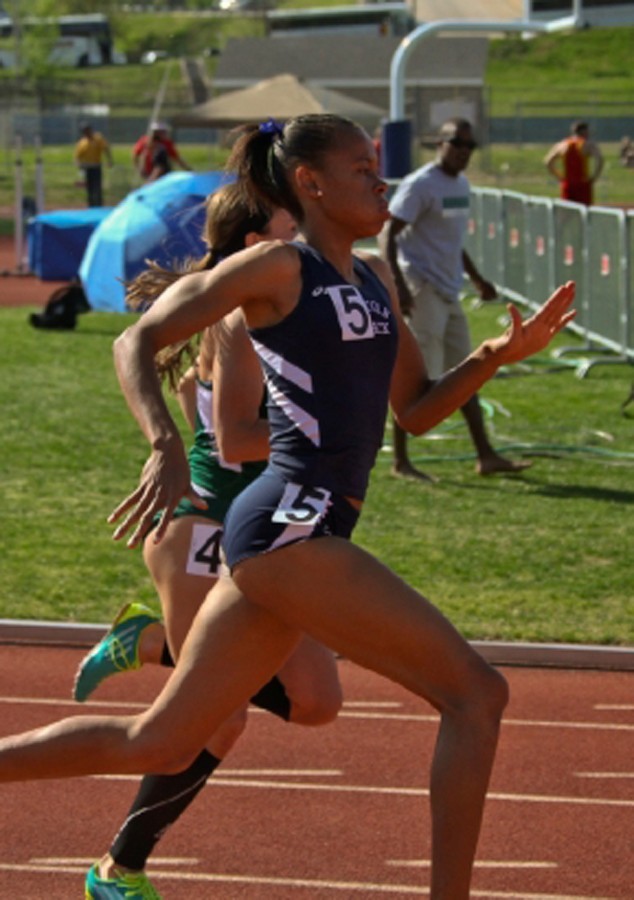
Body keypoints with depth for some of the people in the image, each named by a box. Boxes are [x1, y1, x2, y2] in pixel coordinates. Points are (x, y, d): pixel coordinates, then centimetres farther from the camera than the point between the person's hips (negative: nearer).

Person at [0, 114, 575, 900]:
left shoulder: (374, 279, 18)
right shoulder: (277, 268, -5)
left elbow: (416, 410, 22)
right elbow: (137, 342, -6)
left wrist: (499, 353, 6)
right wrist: (165, 447, -22)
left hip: (301, 533, 9)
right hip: (287, 528, -9)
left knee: (157, 744, 13)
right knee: (475, 693, -11)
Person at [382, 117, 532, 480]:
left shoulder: (461, 184, 14)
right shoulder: (421, 185, -14)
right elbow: (388, 235, -17)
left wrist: (477, 279, 26)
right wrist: (399, 286, -27)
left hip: (449, 293, 9)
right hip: (422, 291, -9)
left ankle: (486, 456, 16)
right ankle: (401, 461, -1)